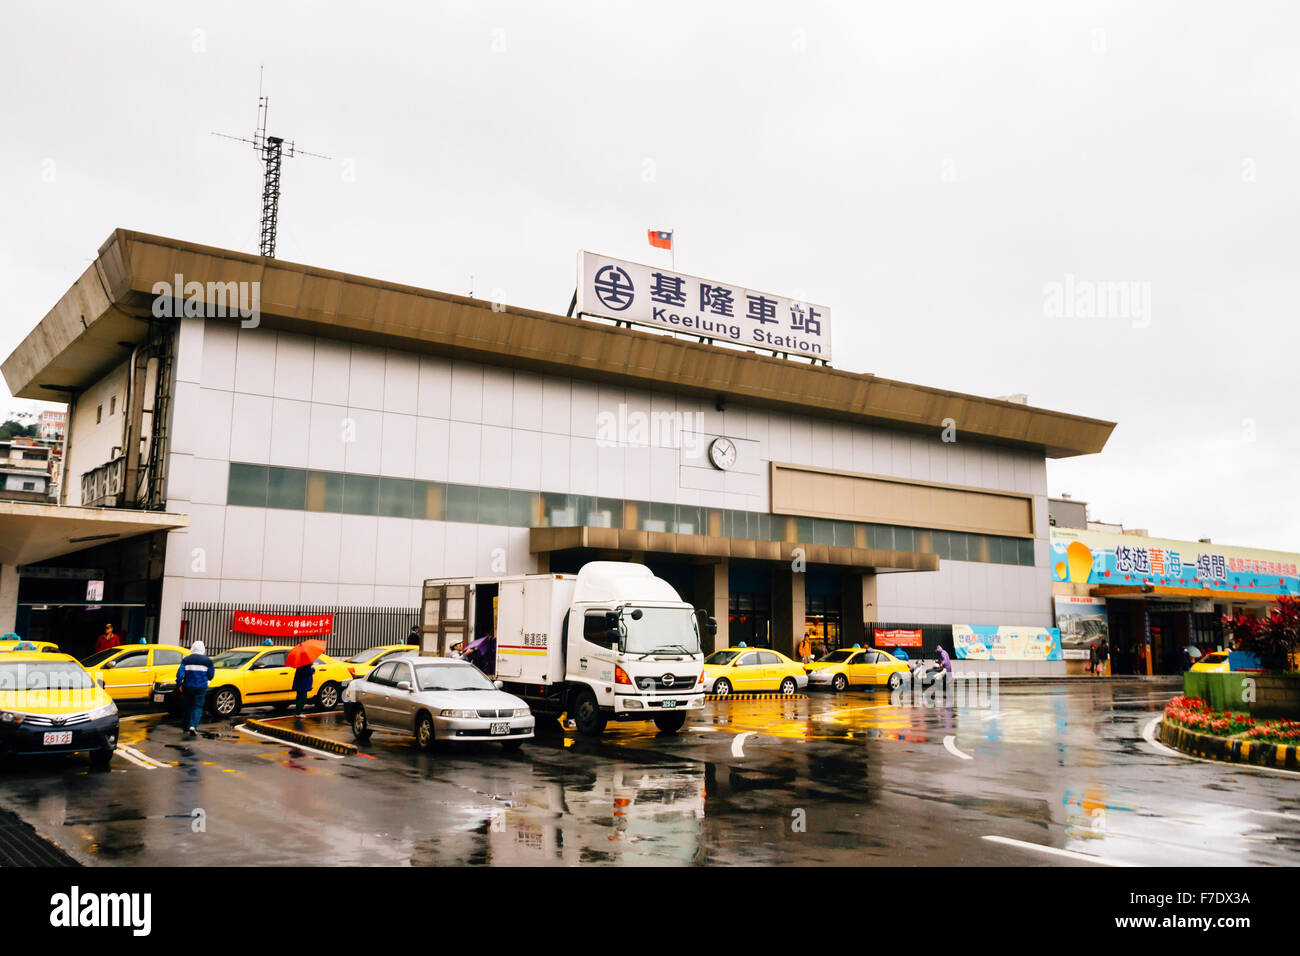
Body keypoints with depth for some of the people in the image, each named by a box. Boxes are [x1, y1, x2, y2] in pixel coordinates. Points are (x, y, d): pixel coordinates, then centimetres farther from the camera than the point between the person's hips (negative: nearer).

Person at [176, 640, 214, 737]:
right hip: (201, 688, -2)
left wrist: (179, 684, 1)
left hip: (188, 686, 2)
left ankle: (187, 727, 23)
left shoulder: (186, 659, 1)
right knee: (197, 706, 0)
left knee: (188, 706, 15)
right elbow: (210, 675, 4)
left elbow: (180, 673, -7)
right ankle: (193, 726, -18)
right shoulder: (207, 660, -1)